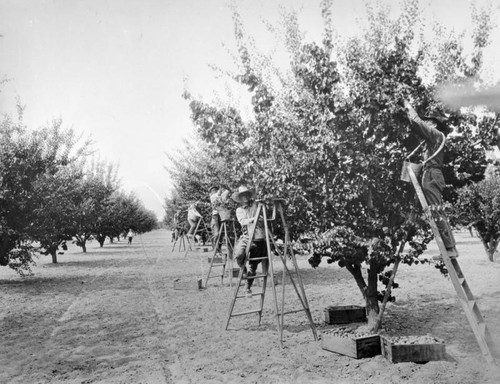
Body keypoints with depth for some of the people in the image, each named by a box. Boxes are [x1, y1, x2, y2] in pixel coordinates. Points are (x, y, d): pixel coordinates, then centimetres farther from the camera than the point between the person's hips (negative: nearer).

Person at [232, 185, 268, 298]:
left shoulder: (256, 204, 12)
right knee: (239, 254, -30)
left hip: (260, 238, 1)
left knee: (253, 266, 4)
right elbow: (243, 222, -6)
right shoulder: (239, 210, 13)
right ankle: (243, 269, 1)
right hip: (247, 237, -1)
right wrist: (253, 219, -22)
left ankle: (248, 287, 21)